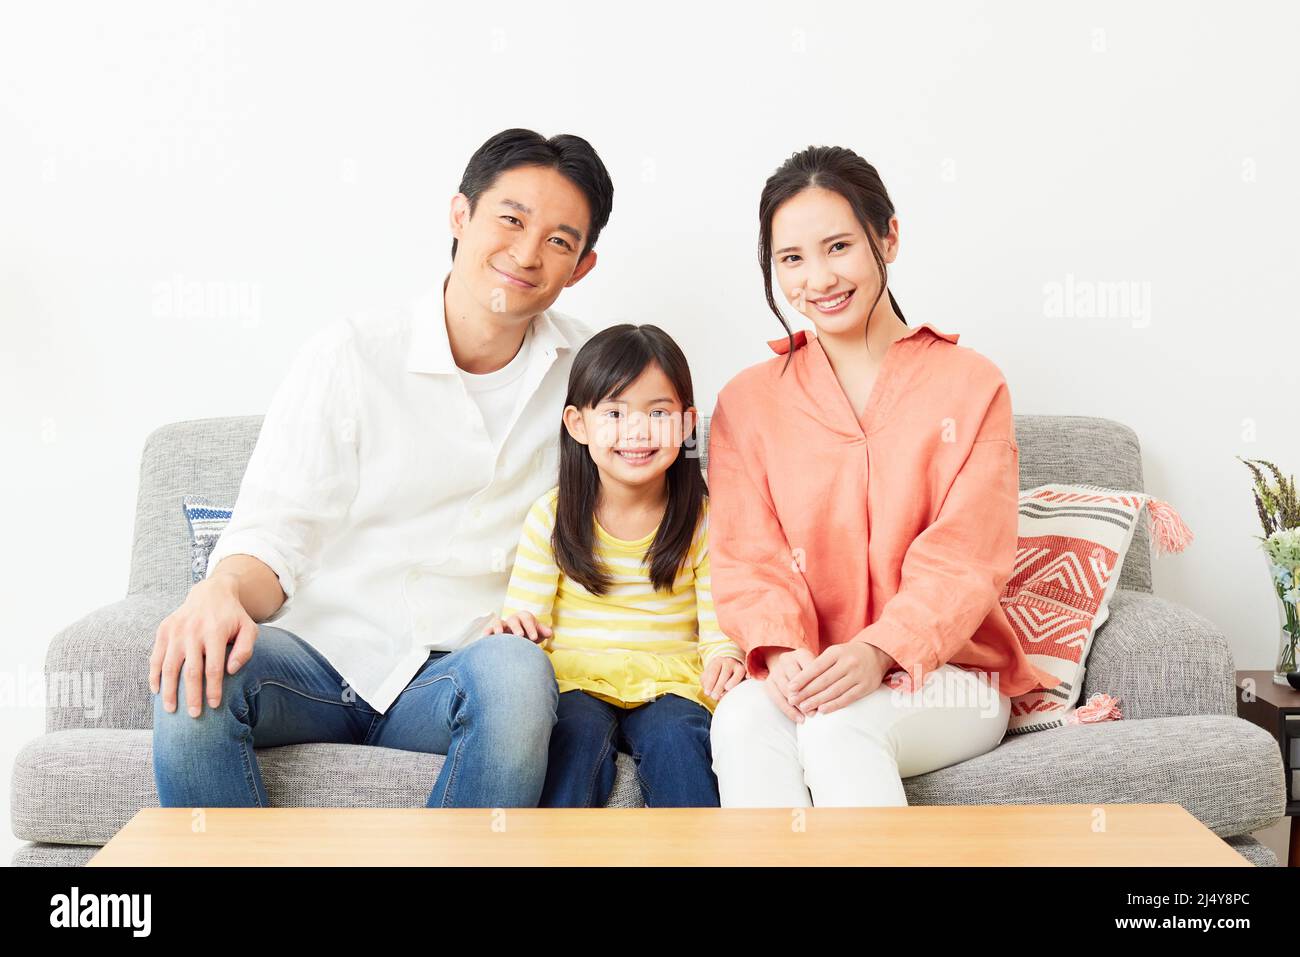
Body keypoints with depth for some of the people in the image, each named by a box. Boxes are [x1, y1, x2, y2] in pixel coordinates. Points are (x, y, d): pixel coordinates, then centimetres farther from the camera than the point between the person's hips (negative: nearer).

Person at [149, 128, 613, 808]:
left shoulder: (587, 370, 8)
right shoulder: (347, 357, 0)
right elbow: (276, 533, -6)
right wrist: (222, 590, -30)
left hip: (453, 674, 1)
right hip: (320, 657, 0)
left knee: (517, 672, -34)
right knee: (194, 674, -32)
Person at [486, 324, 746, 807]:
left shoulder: (703, 520, 3)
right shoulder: (551, 516, 2)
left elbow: (719, 622, 3)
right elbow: (525, 612, 2)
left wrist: (723, 656, -21)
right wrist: (515, 628, -22)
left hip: (669, 682, 1)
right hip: (576, 680, 0)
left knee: (674, 734, -29)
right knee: (578, 730, -30)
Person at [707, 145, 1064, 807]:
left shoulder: (970, 386, 3)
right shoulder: (747, 403, 10)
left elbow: (963, 558, -7)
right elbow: (747, 557, 0)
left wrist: (878, 652, -25)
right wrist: (781, 652, -22)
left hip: (945, 676, -1)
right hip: (804, 675, 2)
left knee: (837, 725, -35)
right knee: (741, 718, -33)